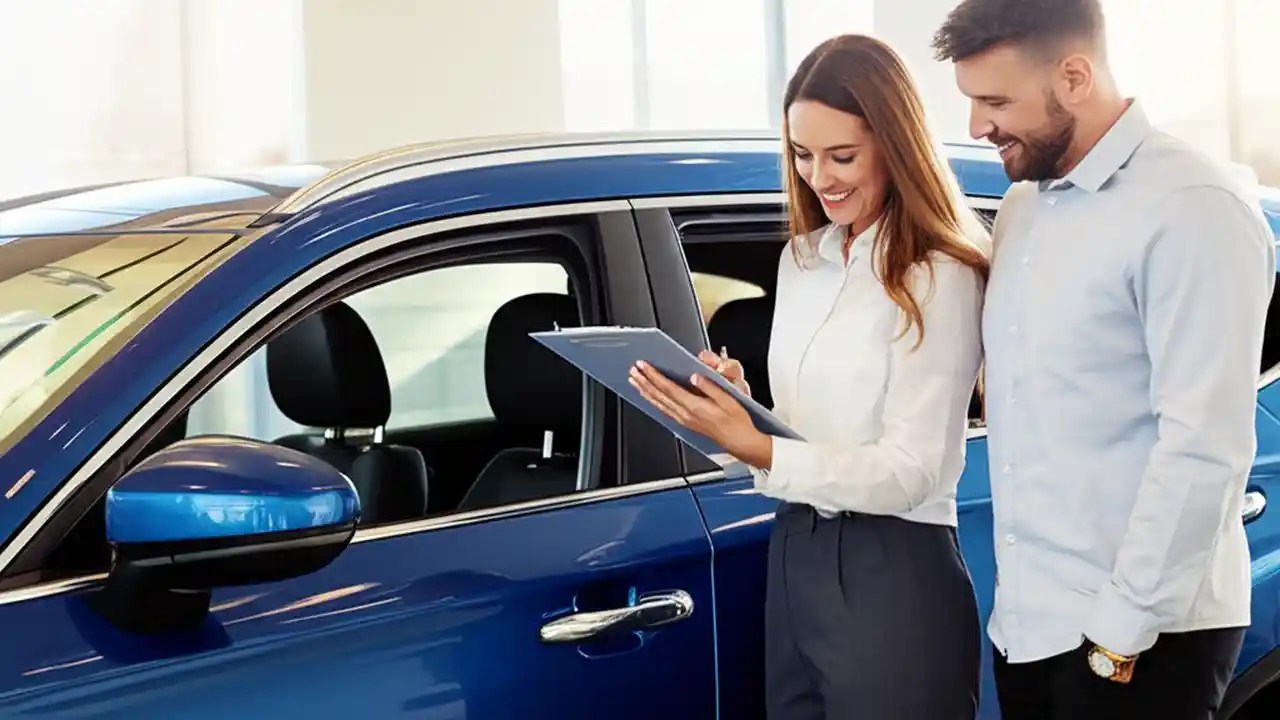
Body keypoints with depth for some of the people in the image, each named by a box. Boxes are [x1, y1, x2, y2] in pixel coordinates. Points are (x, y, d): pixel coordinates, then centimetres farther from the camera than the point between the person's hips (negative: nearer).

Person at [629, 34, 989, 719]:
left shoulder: (937, 278, -12)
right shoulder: (801, 259, 10)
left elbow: (910, 472, -18)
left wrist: (757, 451, -27)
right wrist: (732, 407, -8)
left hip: (893, 577, -7)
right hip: (793, 560, 7)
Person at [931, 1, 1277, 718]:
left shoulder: (1193, 209, -14)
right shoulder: (1021, 205, 12)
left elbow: (1204, 447, -19)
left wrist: (1125, 631, -18)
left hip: (1137, 633, -7)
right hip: (1028, 621, 7)